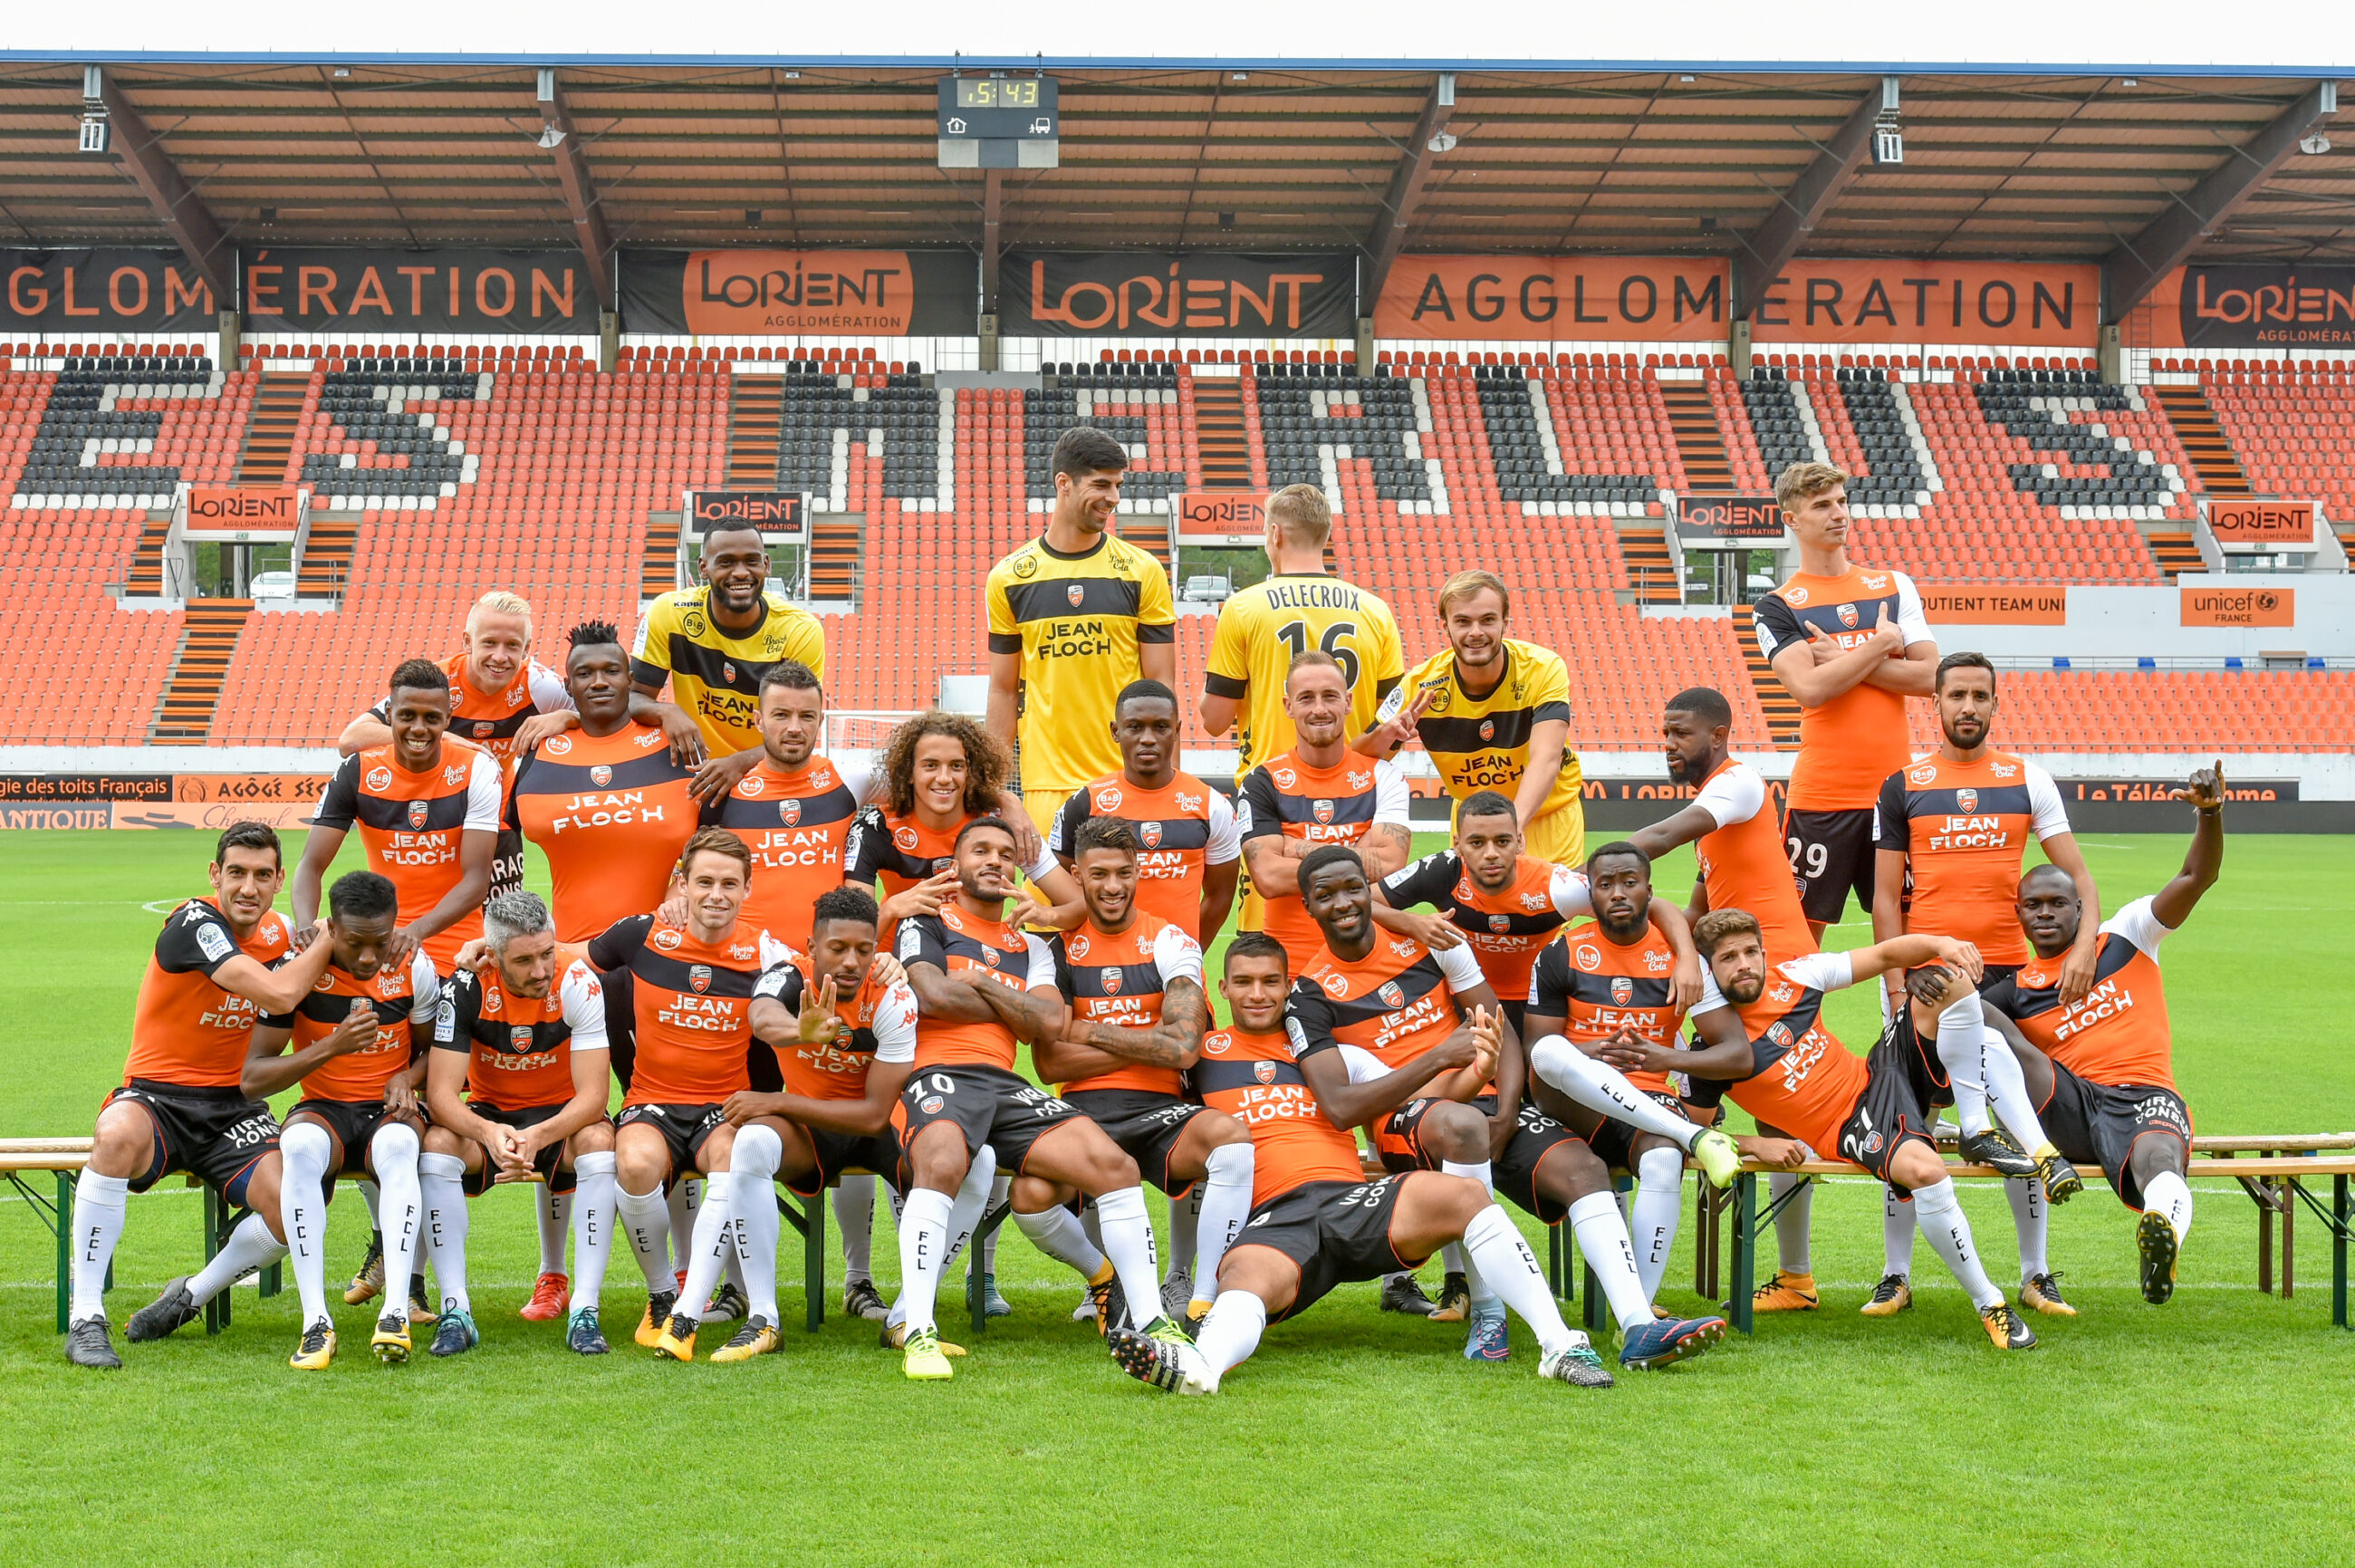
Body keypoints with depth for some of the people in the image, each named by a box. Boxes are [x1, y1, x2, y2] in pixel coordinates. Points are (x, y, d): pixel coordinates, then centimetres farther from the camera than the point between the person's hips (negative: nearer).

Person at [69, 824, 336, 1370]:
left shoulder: (280, 938, 6)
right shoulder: (193, 923, -14)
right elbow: (279, 994, -25)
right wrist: (329, 940, -11)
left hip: (230, 1107, 5)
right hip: (154, 1095, -5)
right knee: (117, 1138, -40)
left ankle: (191, 1296, 7)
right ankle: (85, 1319, -28)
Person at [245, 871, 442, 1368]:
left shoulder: (415, 967, -5)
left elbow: (433, 1050, 12)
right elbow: (252, 1079, -13)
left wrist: (407, 1078, -11)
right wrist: (331, 1047, -25)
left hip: (387, 1112, 1)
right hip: (323, 1109, -1)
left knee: (398, 1145, -37)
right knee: (300, 1145, -38)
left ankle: (396, 1312, -41)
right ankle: (315, 1322, -37)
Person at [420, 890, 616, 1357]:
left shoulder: (578, 983, -22)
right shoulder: (467, 987, -19)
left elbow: (592, 1095, -24)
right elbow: (441, 1093, -22)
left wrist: (538, 1136, -42)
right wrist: (488, 1132, -44)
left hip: (562, 1115, -1)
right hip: (487, 1115, 1)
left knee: (600, 1143, -33)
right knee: (437, 1144, -30)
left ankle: (584, 1311, -30)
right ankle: (455, 1310, -25)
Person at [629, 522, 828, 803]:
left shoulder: (801, 630, -13)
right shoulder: (669, 613, -11)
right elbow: (634, 697, -7)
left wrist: (740, 762, -32)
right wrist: (667, 712, -31)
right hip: (693, 777, 1)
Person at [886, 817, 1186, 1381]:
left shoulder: (1029, 947, 26)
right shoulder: (928, 922, 13)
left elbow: (1051, 1023, 8)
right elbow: (933, 996, -6)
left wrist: (980, 982, 4)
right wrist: (1015, 1009, 6)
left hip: (1005, 1083, 5)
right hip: (937, 1075, -5)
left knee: (1114, 1164, -15)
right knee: (942, 1162, -39)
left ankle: (1152, 1321, -11)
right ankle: (919, 1332, -39)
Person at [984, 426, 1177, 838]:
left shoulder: (1143, 572, 4)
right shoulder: (1009, 577, 5)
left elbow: (1160, 683, 4)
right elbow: (1004, 690, 9)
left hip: (1129, 782, 0)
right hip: (1046, 784, 0)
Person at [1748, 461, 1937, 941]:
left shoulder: (1894, 586, 11)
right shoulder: (1779, 606, 1)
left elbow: (1927, 676, 2)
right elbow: (1809, 687, -14)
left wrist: (1844, 660, -7)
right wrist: (1880, 644, -6)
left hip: (1894, 788, 3)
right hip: (1820, 790, -3)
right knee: (1802, 926, -3)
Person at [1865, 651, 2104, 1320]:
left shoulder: (2027, 780, 7)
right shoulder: (1903, 786, 5)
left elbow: (2077, 875, 5)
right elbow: (1886, 897, 4)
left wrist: (2085, 942, -13)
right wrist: (1897, 985, -6)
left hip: (2005, 974, 1)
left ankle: (2036, 1275, 16)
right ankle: (1895, 1276, 11)